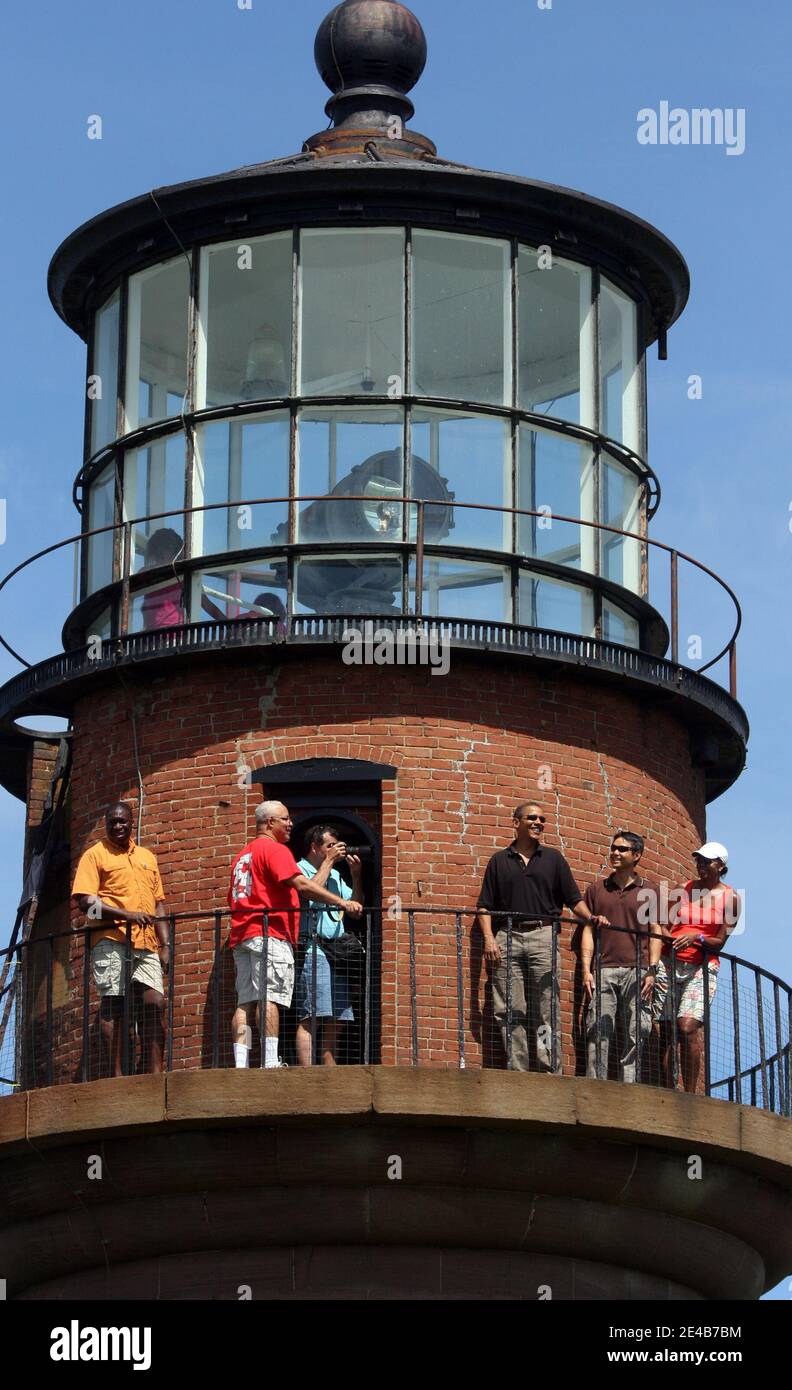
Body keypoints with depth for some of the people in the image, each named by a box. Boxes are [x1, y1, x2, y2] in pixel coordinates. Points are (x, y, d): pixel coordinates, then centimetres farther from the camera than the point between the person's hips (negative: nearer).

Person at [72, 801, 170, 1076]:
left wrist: (165, 945, 14)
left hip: (146, 944, 5)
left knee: (153, 1003, -3)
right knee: (113, 1004, -7)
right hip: (111, 941, -5)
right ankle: (116, 1074, -7)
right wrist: (126, 914, -17)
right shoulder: (96, 855, 4)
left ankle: (155, 1074, -2)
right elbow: (84, 901, -7)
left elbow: (158, 904, 24)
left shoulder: (147, 857, 22)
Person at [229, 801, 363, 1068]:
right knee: (270, 999, -14)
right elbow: (301, 884, -16)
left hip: (241, 935, 9)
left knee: (245, 1003, 2)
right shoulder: (274, 849, -3)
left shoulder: (242, 855, 25)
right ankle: (270, 1062, -23)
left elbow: (232, 900, 28)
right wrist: (341, 902, -19)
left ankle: (240, 1065, -6)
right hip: (270, 935, -9)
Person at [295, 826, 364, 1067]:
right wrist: (328, 861, -7)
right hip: (312, 950, -8)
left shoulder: (335, 875, 25)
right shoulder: (300, 869, 3)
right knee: (310, 1017, -16)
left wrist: (356, 875, 10)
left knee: (335, 1021, 6)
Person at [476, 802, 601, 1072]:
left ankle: (550, 1072, -7)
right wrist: (489, 938, -3)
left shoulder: (553, 858, 16)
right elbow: (485, 905, 12)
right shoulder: (499, 861, 15)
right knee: (509, 1012, -4)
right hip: (507, 937, 1)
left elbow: (574, 900, 12)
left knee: (545, 1013, -6)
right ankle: (518, 1073, -2)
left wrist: (590, 918, -8)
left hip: (543, 935, -1)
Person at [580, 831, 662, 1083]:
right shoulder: (597, 889, 16)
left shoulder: (649, 890, 12)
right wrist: (586, 970, 2)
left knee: (633, 1038, -3)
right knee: (598, 1034, -8)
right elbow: (588, 931, 13)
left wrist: (652, 971, -3)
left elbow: (655, 932, 9)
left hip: (636, 970, -1)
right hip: (604, 970, 1)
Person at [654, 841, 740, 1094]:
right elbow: (667, 928, 14)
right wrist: (670, 938, -8)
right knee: (667, 1032, -5)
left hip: (702, 967, -3)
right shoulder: (685, 888, 13)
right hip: (669, 964, 3)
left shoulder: (730, 898, 4)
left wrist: (697, 938, -17)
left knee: (687, 1027, -21)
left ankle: (691, 1095, -17)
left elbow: (720, 943, 1)